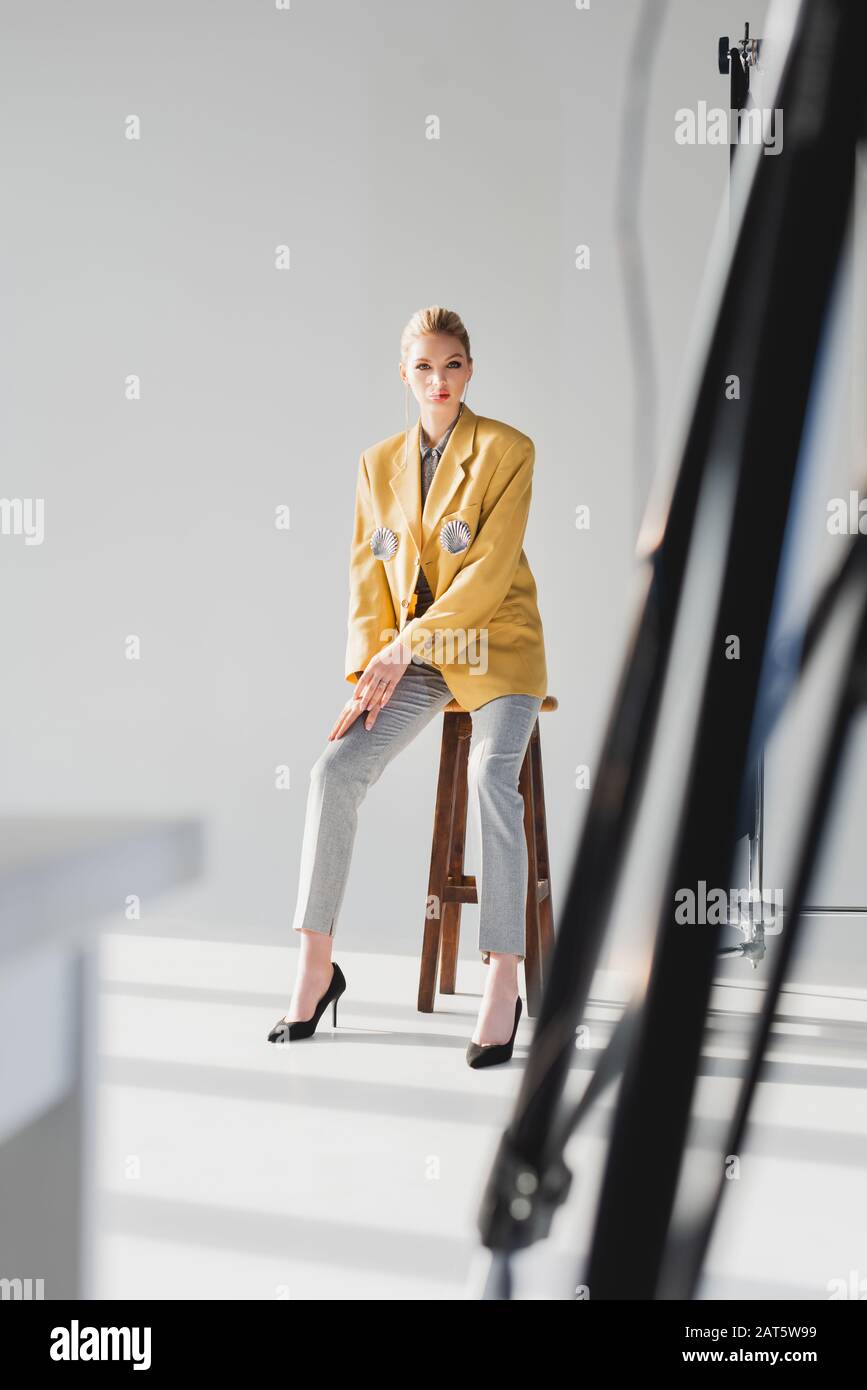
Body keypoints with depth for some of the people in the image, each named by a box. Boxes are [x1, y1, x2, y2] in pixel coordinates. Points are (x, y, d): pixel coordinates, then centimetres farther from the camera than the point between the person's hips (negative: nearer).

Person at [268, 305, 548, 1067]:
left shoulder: (507, 450, -5)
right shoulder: (378, 463, 10)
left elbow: (489, 572, -13)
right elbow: (368, 576, 8)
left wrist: (406, 645, -17)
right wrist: (367, 671, -5)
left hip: (495, 646, -4)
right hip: (410, 659, 4)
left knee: (491, 778, -30)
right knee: (335, 769, -17)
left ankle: (504, 988, -28)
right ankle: (317, 966, -6)